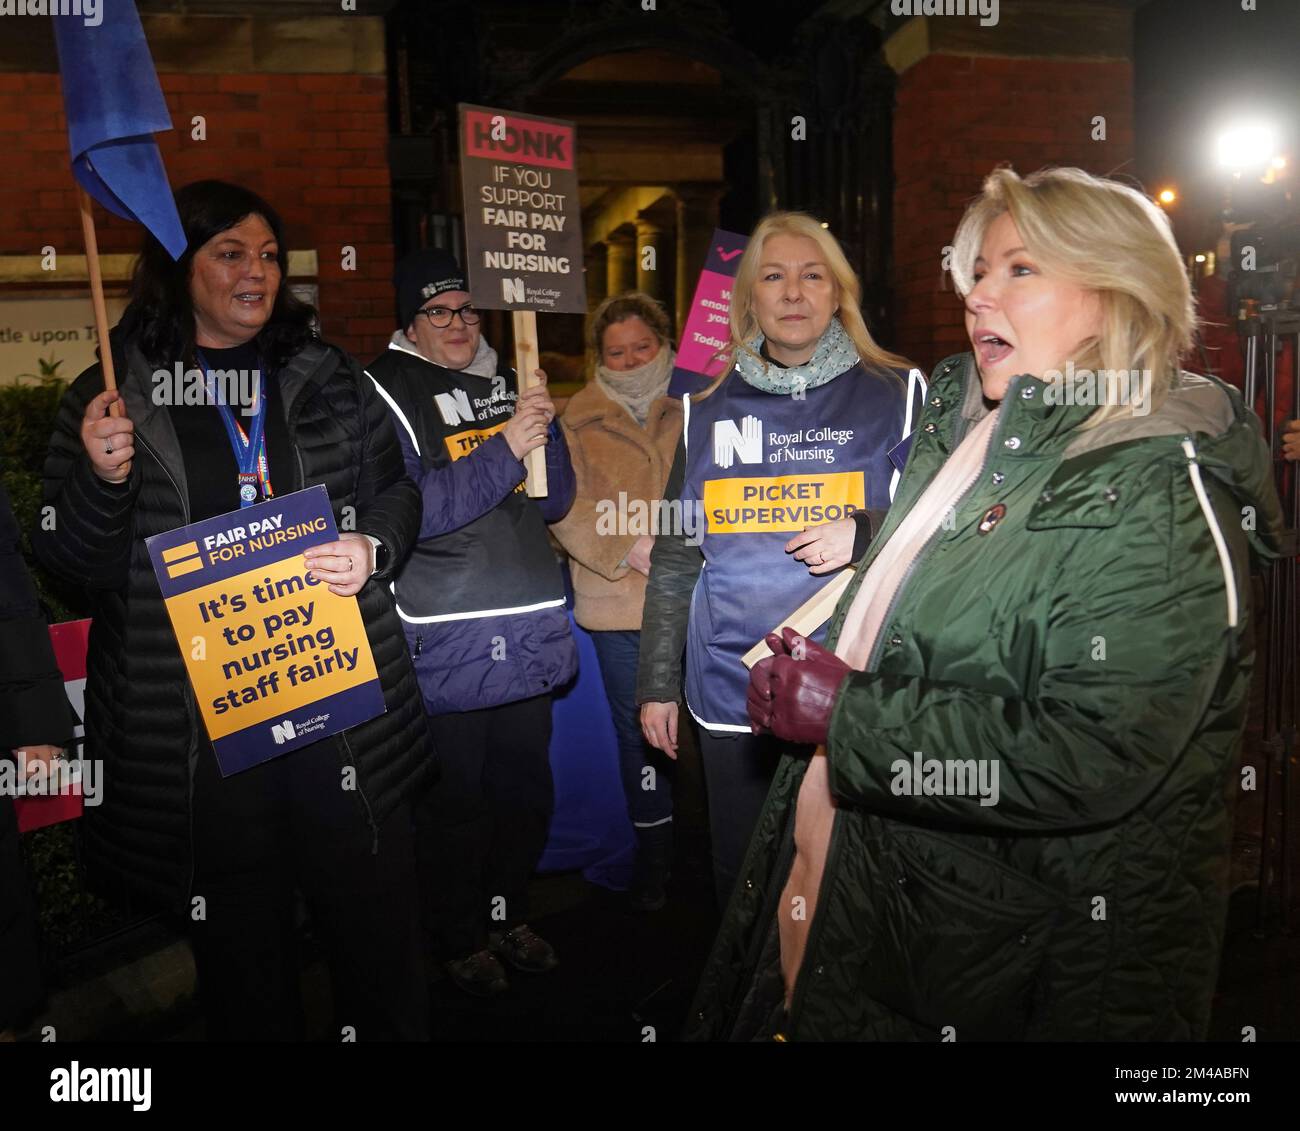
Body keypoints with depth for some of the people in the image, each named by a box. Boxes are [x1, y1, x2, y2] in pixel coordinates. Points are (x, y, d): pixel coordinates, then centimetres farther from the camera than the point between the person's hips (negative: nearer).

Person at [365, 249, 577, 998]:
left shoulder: (504, 383, 12)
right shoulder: (389, 393, -5)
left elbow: (556, 500, 11)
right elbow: (407, 512, -18)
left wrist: (544, 427, -8)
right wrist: (505, 449, -21)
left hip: (528, 634, 6)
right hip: (447, 645, -5)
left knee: (526, 788, 16)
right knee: (455, 800, 7)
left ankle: (509, 914, 37)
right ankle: (460, 938, 28)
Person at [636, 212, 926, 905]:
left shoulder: (896, 396, 1)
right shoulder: (708, 411, 9)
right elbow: (675, 558, 12)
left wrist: (866, 535, -16)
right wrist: (657, 684, 11)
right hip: (731, 695, 3)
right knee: (741, 883, 14)